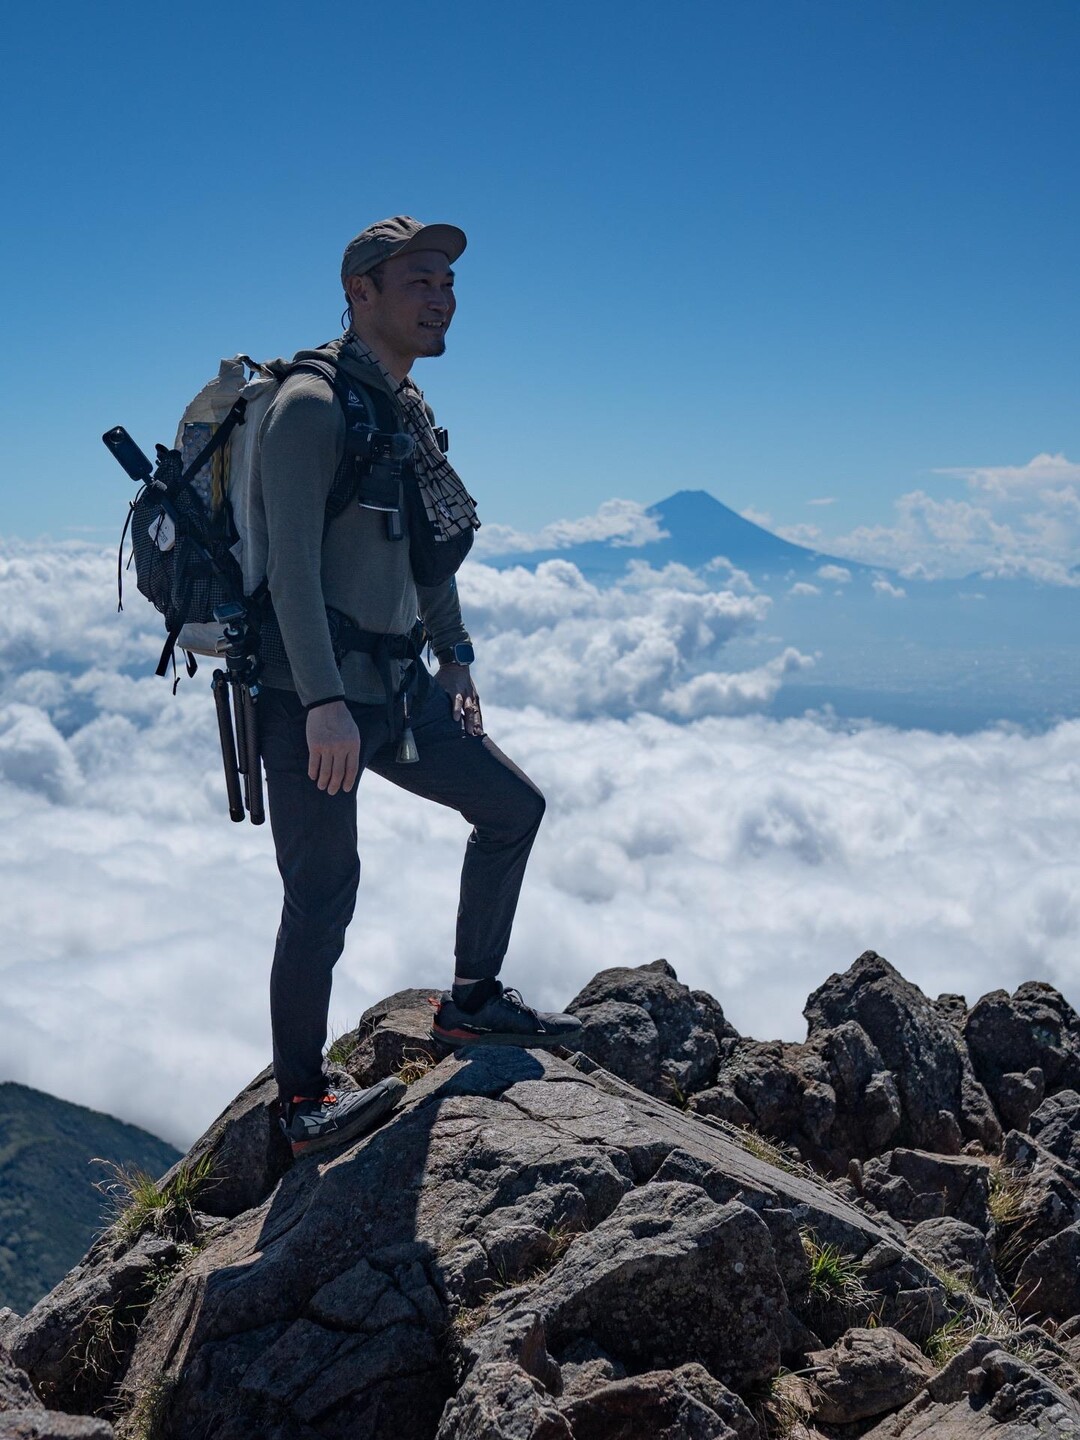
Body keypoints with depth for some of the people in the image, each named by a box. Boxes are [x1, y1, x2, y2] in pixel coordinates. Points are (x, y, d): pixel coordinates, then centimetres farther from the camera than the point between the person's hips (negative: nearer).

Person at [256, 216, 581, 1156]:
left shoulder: (407, 410, 14)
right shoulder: (314, 405, -15)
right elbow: (292, 564, -22)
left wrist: (452, 655, 19)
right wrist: (324, 702, -27)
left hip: (397, 687, 9)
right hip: (315, 698, -9)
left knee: (514, 807, 13)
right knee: (324, 892, -5)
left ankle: (472, 1001, 24)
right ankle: (301, 1103, 11)